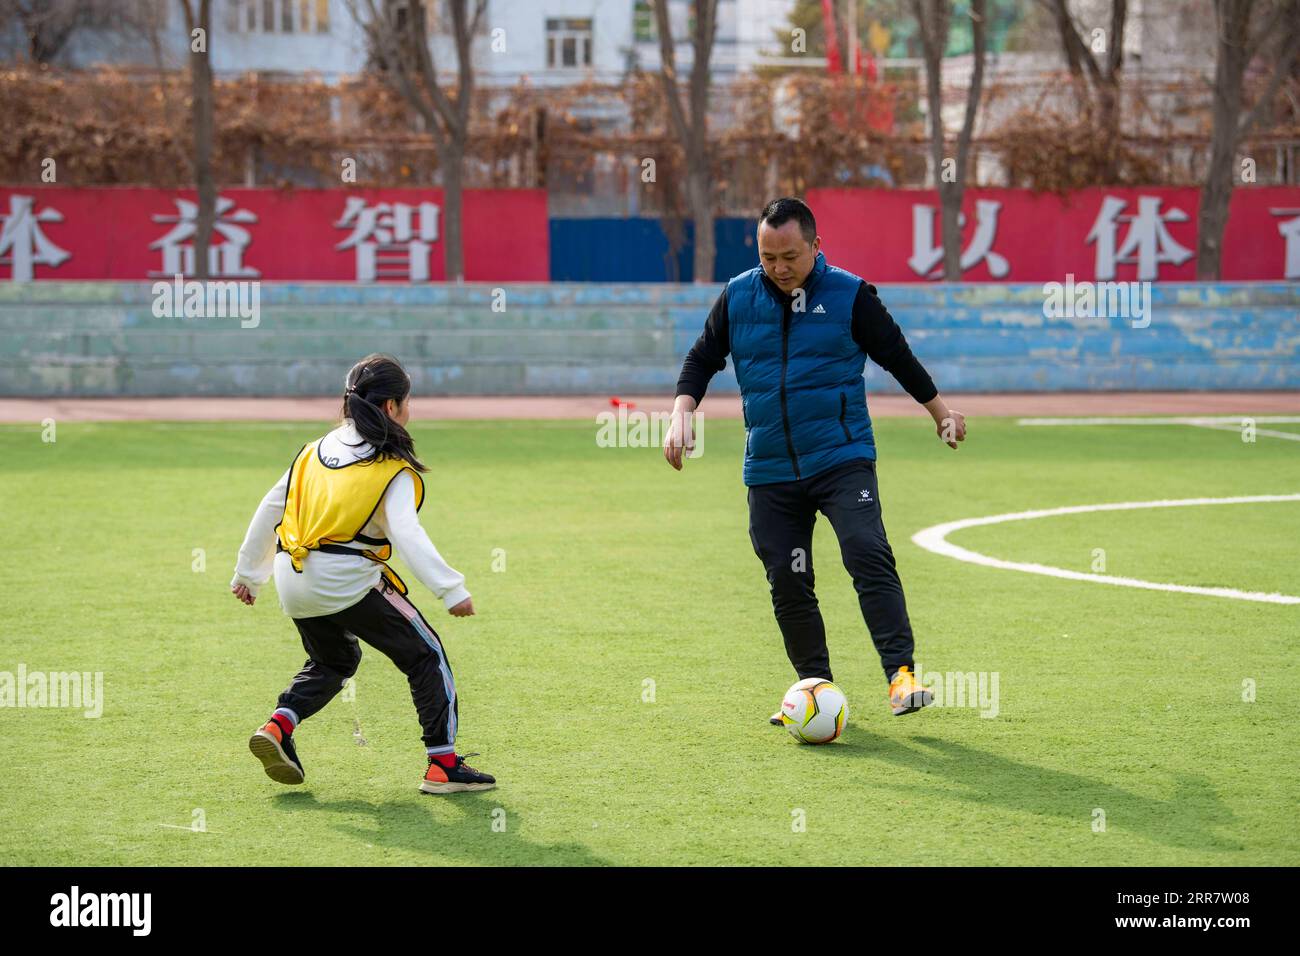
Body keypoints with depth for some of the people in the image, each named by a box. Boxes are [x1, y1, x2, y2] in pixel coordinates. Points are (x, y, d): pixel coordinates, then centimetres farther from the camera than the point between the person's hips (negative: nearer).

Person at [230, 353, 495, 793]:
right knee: (426, 655, 6)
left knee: (333, 660, 30)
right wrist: (451, 589, -24)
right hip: (347, 579, -7)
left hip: (293, 583, 7)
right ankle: (443, 765, 1)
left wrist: (248, 572, 27)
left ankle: (278, 727, 8)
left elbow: (270, 508, 17)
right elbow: (406, 534, -20)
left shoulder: (315, 452, 14)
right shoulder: (393, 470, -6)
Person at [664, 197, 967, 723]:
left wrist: (940, 410, 18)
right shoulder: (737, 296, 4)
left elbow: (896, 355, 9)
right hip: (770, 470, 3)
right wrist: (681, 414, -2)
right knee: (787, 583, 3)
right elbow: (702, 360, 14)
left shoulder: (849, 294, -3)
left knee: (869, 556, -21)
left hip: (842, 458, -3)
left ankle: (901, 674, -23)